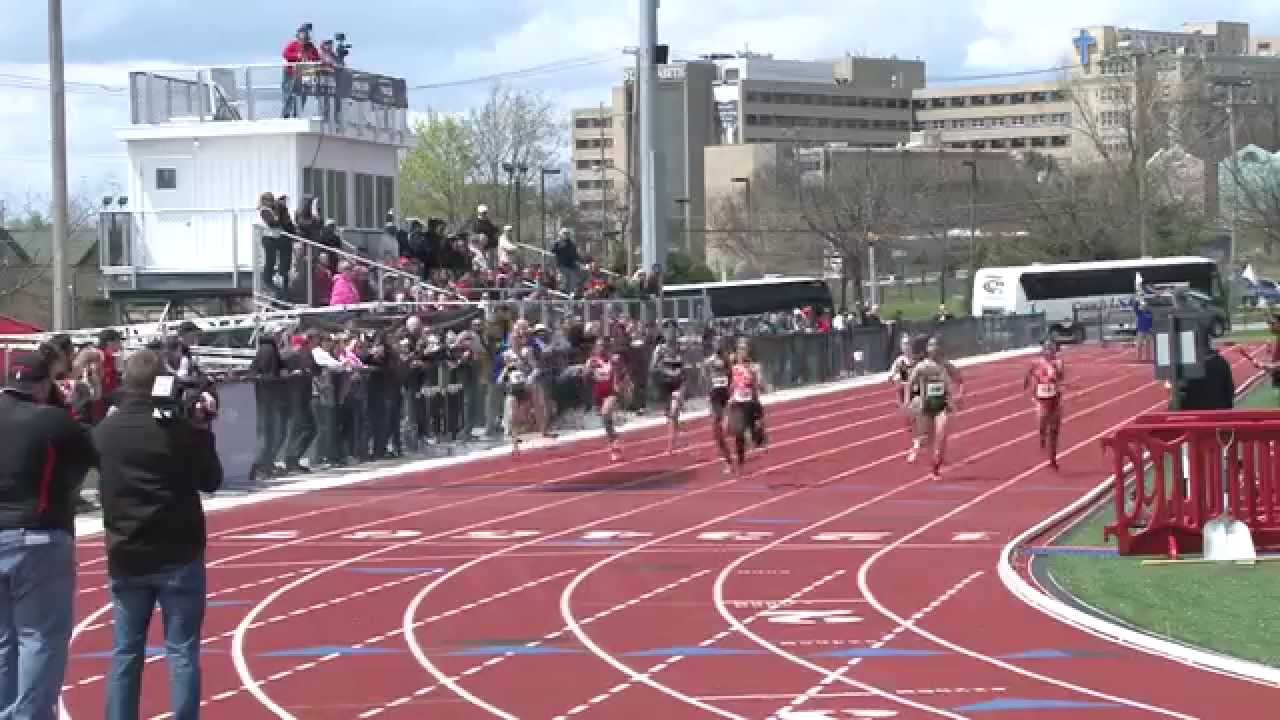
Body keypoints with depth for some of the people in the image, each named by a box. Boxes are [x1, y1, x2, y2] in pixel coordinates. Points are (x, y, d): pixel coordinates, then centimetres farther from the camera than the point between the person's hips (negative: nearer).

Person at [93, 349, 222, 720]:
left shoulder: (104, 431, 0)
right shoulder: (179, 429, -12)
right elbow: (210, 481, -3)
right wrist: (202, 428, 2)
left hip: (125, 556, 4)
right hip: (178, 555, -4)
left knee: (126, 651, 10)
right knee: (182, 651, 1)